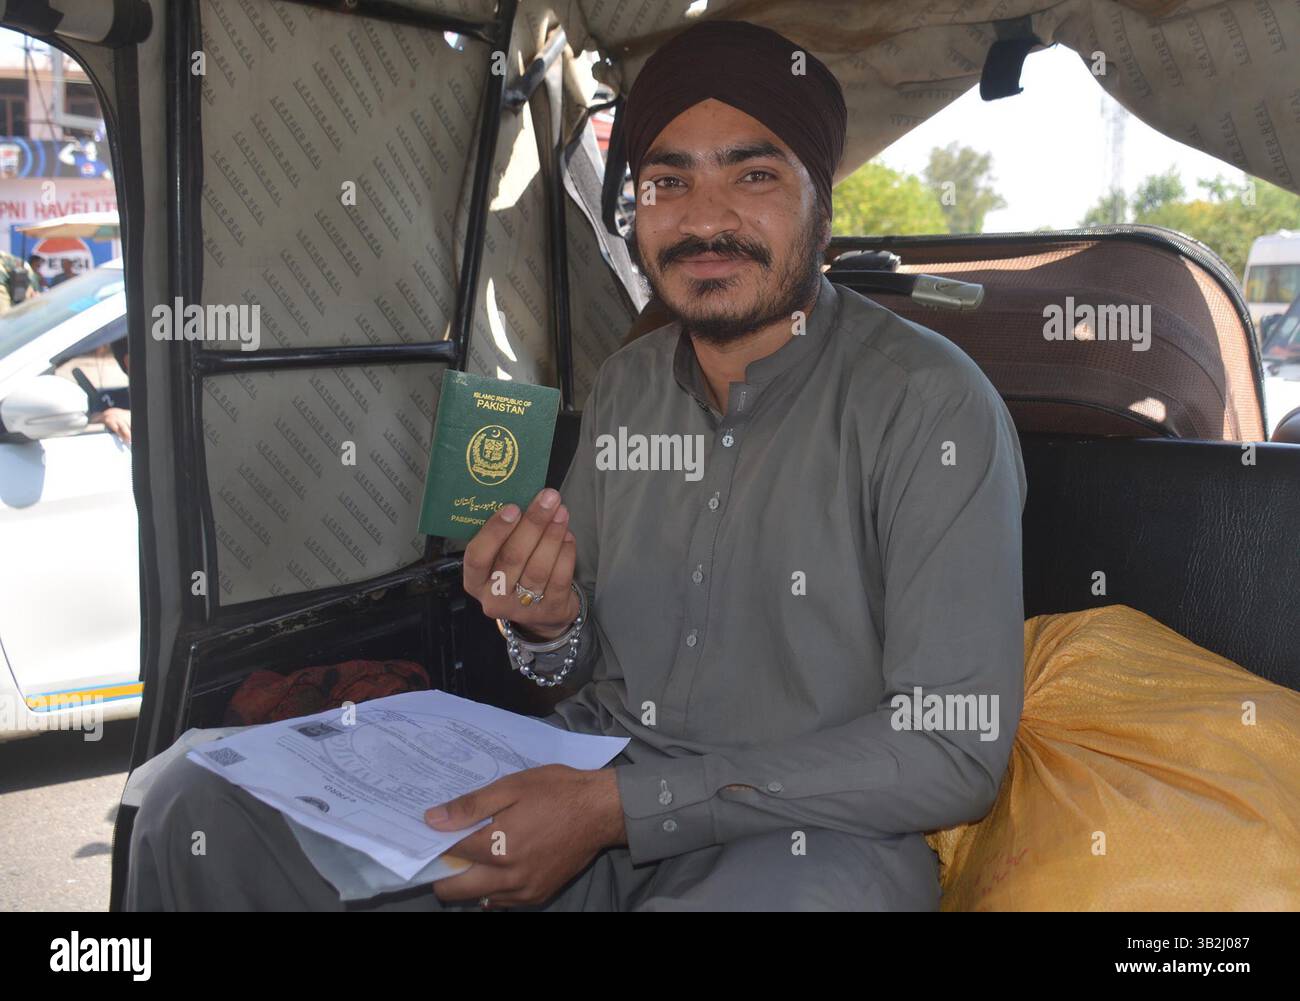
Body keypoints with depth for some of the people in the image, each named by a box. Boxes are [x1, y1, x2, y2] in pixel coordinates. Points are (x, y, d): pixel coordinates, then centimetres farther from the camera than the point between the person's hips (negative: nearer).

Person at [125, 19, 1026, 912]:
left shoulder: (927, 403, -15)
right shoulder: (628, 384, 5)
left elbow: (954, 747, -18)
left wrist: (619, 806, -22)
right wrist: (547, 626, -13)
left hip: (818, 822, -4)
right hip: (601, 760, 5)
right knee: (201, 810, -8)